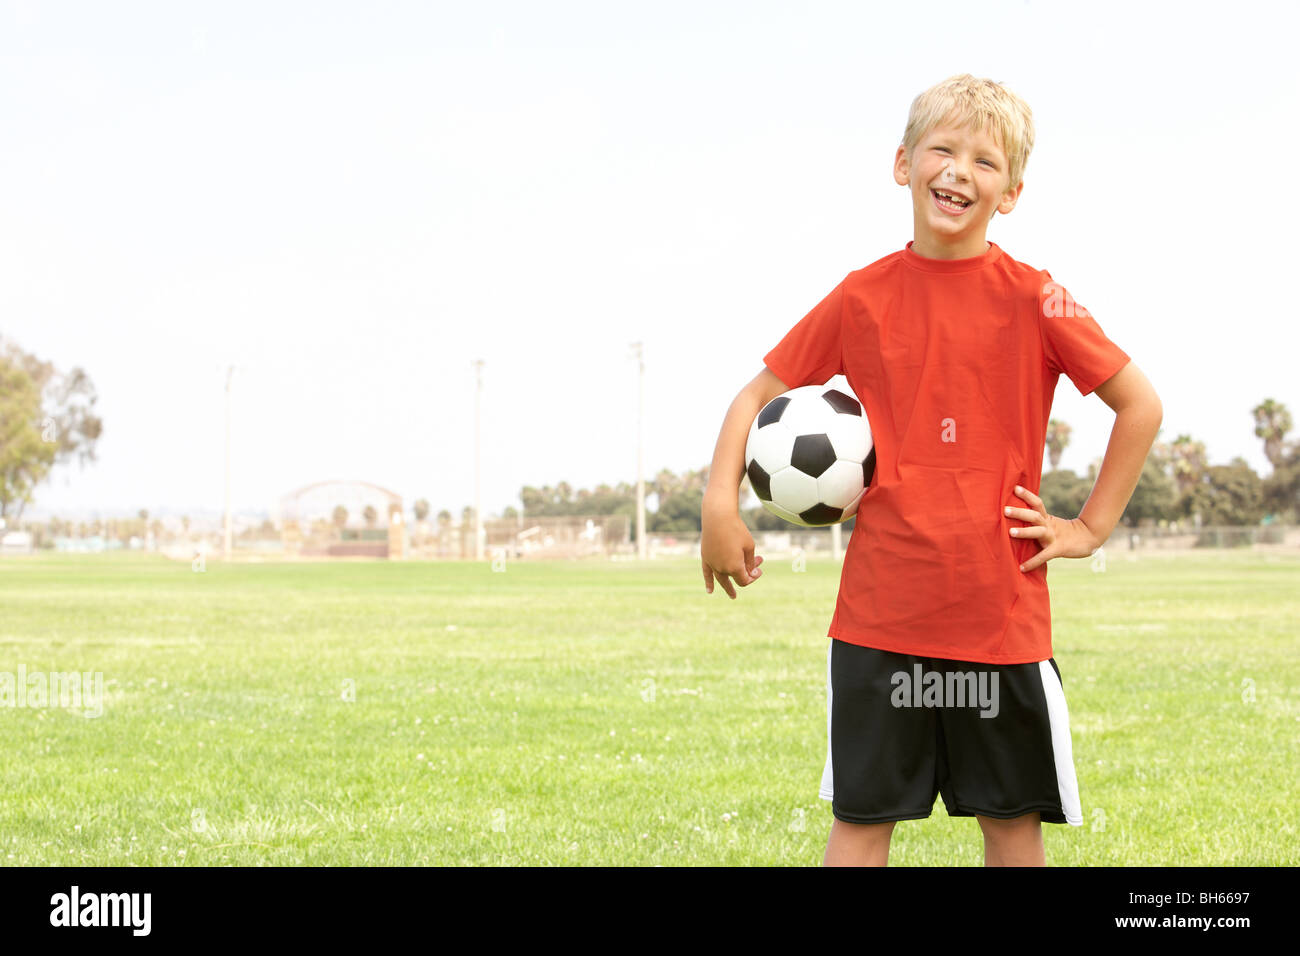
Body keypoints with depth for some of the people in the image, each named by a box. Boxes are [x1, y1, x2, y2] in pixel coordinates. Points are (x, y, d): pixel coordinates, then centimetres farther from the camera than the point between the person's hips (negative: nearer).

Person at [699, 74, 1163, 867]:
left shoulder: (1032, 298, -4)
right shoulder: (862, 298, 2)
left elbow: (1141, 406, 2)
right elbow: (759, 394, 10)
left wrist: (1090, 528, 0)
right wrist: (721, 506, -3)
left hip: (1002, 614, -1)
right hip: (878, 612, 1)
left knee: (1013, 819, 8)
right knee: (860, 819, 5)